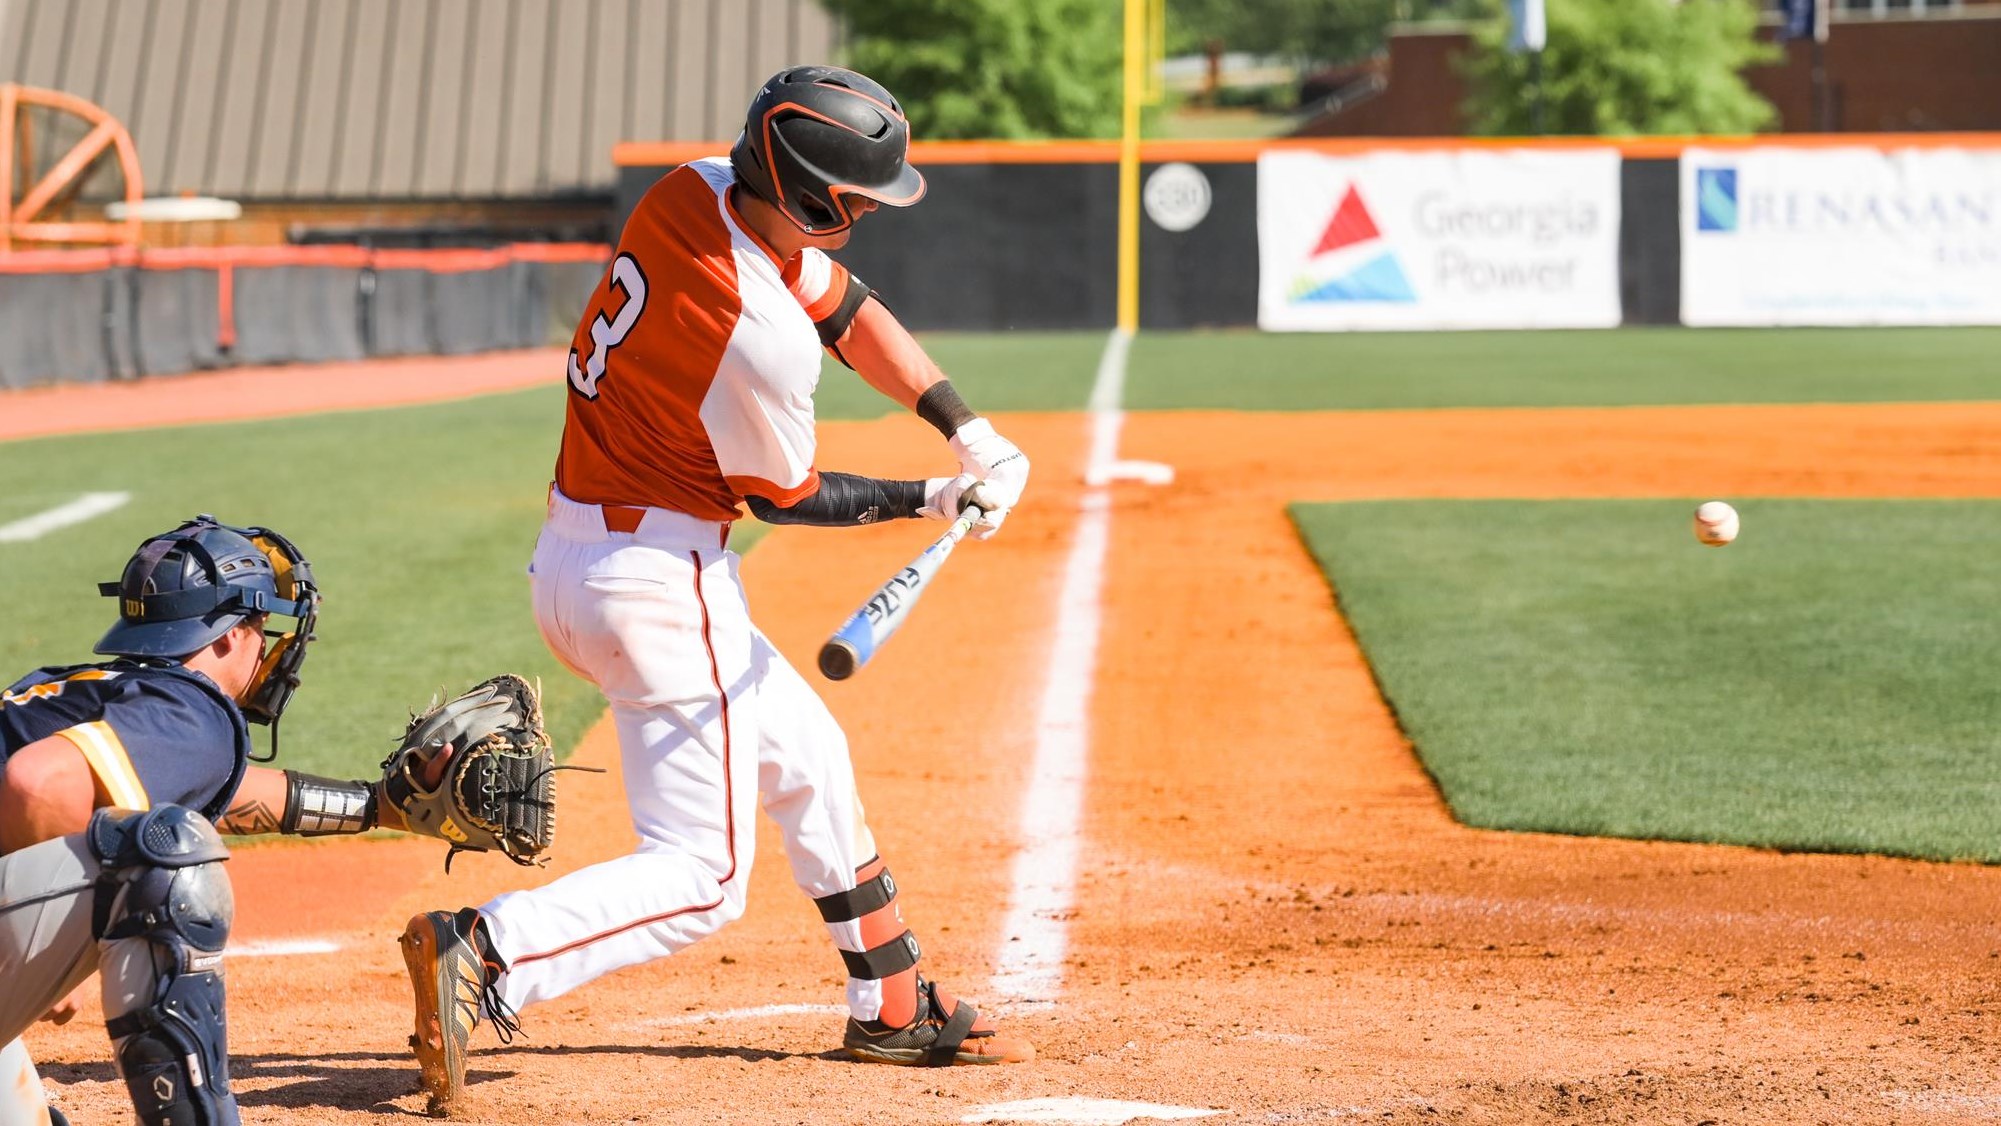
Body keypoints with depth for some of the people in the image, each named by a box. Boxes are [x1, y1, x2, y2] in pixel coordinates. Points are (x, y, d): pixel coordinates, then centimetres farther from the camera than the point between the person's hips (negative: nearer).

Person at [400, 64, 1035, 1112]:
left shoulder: (694, 194, -2)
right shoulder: (761, 336, -26)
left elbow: (852, 312, 11)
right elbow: (785, 496, -8)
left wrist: (966, 431, 4)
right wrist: (931, 502, 5)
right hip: (659, 583, -10)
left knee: (807, 755, 24)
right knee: (702, 876, -5)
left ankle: (892, 1009, 34)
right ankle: (482, 953, -21)